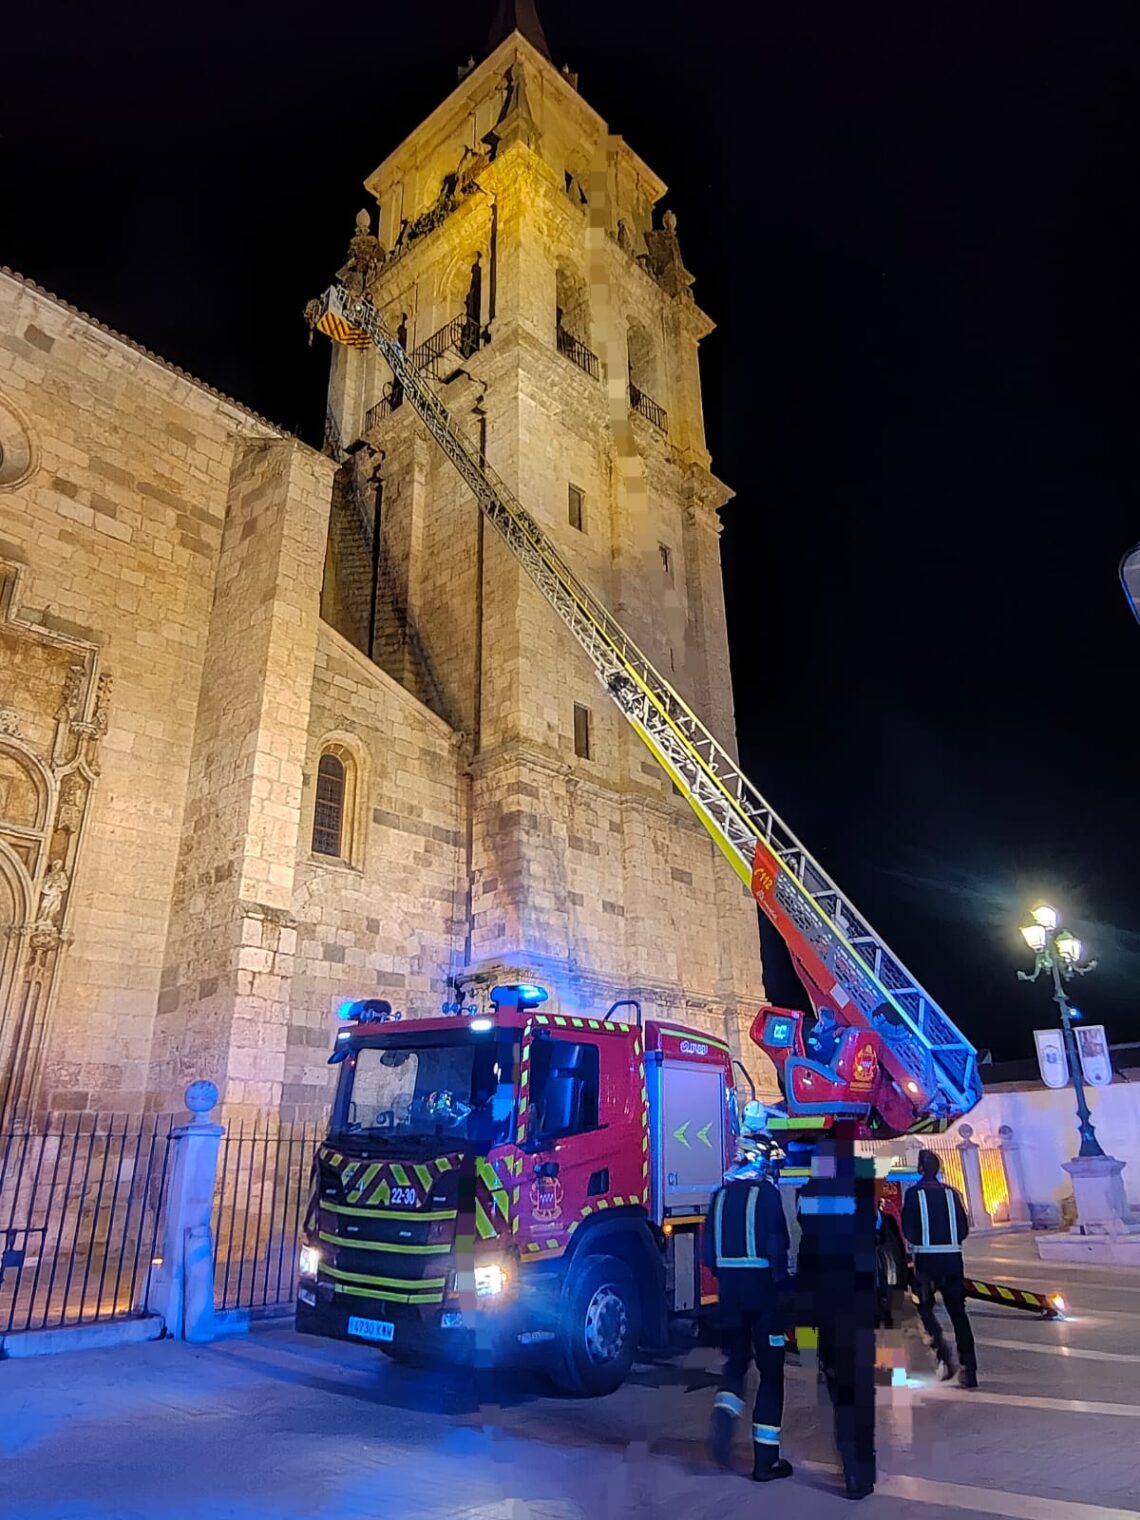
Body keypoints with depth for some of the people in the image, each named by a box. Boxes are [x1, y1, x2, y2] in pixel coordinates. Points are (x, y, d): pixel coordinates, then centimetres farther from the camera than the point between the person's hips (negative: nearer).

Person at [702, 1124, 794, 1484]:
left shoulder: (720, 1195, 6)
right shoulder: (767, 1193, -11)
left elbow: (708, 1249, 8)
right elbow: (777, 1246, -16)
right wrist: (781, 1281, -4)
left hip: (730, 1291, 5)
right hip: (762, 1290, -5)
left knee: (735, 1360, 21)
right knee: (771, 1371, 7)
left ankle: (725, 1413, -4)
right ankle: (766, 1459, 11)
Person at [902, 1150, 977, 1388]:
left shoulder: (913, 1193, -5)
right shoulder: (952, 1193, 5)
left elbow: (908, 1229, -8)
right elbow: (964, 1229, 7)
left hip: (926, 1260, -3)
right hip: (953, 1259, 3)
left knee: (924, 1307, 11)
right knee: (958, 1312, 10)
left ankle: (943, 1354, -9)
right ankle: (968, 1369, 5)